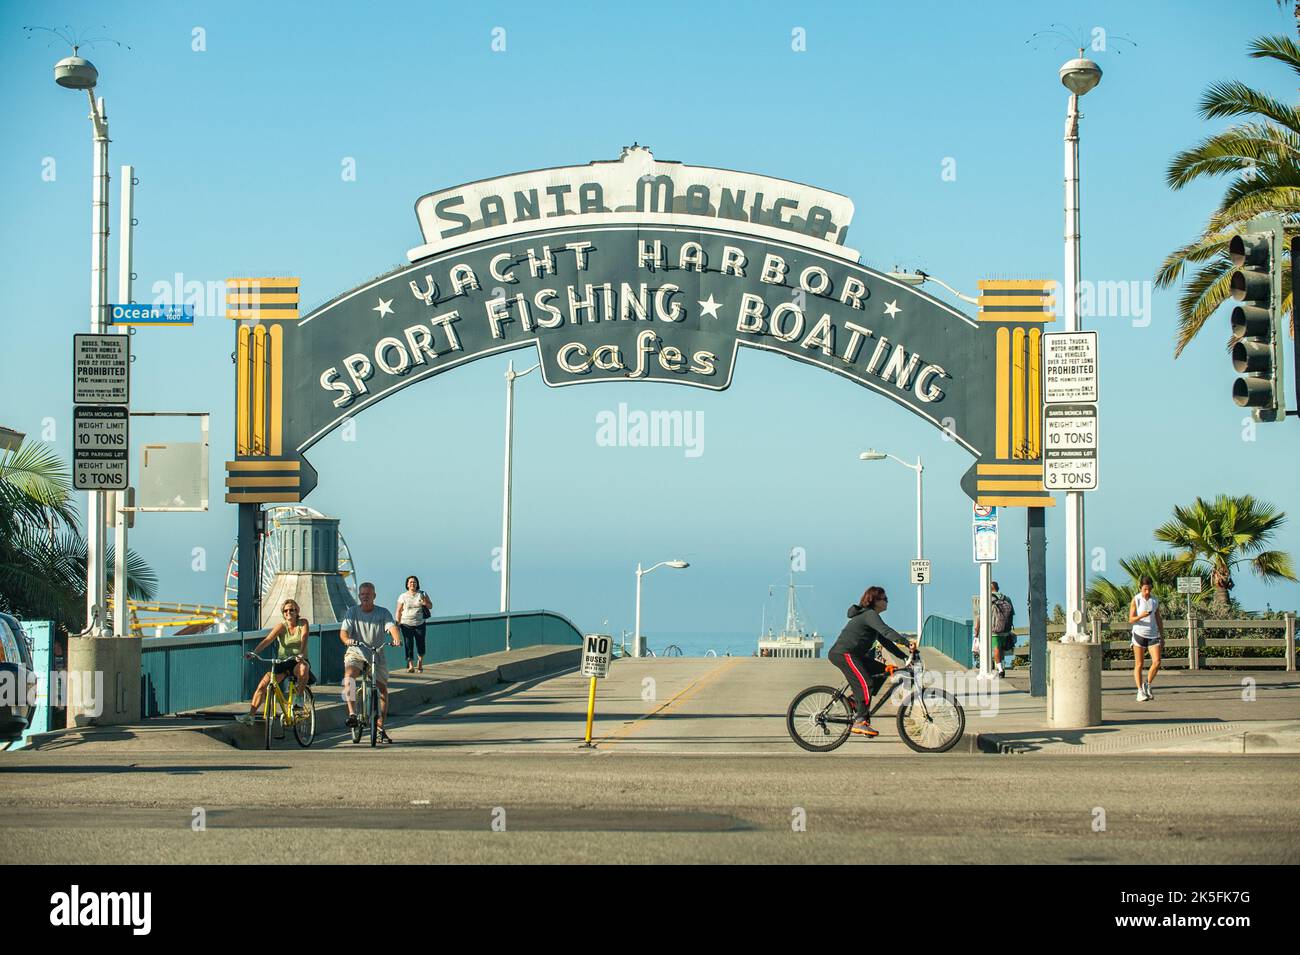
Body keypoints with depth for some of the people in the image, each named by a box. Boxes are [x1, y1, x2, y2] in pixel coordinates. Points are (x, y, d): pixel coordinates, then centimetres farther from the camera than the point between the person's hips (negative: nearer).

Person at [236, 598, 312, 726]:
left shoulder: (303, 623, -3)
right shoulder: (281, 626, -2)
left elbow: (304, 638, -19)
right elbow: (267, 640, -15)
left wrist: (301, 654, -39)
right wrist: (253, 652, -32)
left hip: (298, 661, -2)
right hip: (282, 661, 2)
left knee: (304, 668, -39)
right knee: (262, 685, -15)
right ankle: (250, 716, -13)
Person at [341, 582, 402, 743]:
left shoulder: (383, 613, 0)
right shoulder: (352, 612, 1)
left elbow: (392, 627, -17)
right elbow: (343, 631, -10)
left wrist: (397, 639, -39)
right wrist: (347, 640, -34)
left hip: (377, 655, 1)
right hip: (356, 653, -1)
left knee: (383, 690, 1)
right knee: (348, 677, -31)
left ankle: (380, 728, 14)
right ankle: (352, 714, -29)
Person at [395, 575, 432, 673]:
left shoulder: (422, 594, 6)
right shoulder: (403, 596, 3)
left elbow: (430, 606, 9)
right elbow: (398, 611, 4)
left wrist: (425, 603, -13)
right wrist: (397, 623, -3)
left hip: (419, 623, 1)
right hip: (406, 624, -1)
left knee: (420, 644, 2)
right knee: (408, 644, -8)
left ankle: (420, 663, 22)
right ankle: (410, 665, -8)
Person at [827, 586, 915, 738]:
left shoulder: (870, 616, 23)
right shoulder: (869, 615, -9)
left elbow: (885, 641, 24)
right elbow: (886, 631, -26)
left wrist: (904, 657, 17)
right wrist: (907, 642, -37)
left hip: (854, 655, 10)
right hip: (844, 654, -10)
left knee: (881, 671, 11)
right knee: (866, 684, -19)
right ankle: (860, 721, -18)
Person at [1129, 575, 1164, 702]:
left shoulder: (1155, 600, 7)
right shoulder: (1136, 600, -4)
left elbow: (1158, 619, 15)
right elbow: (1131, 620, -7)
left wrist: (1162, 636, 13)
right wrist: (1141, 616, -26)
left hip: (1153, 635, 3)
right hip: (1139, 634, -3)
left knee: (1157, 662, -9)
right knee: (1139, 664, 0)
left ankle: (1147, 685, 12)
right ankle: (1140, 691, 6)